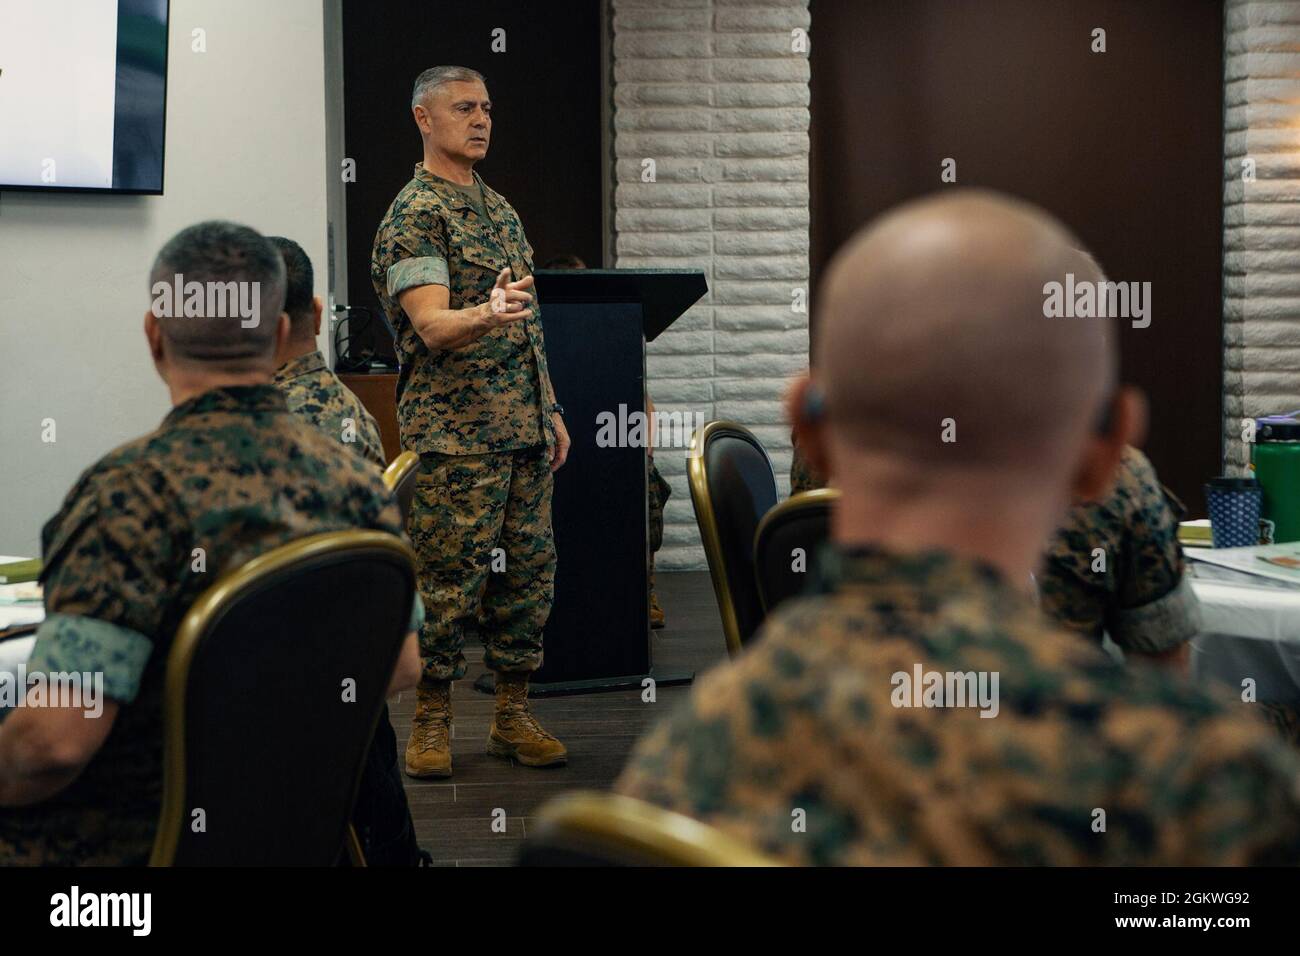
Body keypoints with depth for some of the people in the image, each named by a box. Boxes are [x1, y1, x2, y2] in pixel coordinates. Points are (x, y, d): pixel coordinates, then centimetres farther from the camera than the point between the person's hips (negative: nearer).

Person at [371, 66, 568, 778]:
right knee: (449, 580, -5)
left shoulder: (499, 207, 18)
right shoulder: (413, 215, -8)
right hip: (456, 436, -8)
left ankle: (513, 716, 18)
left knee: (529, 571, 9)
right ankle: (431, 724, 7)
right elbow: (432, 326, -20)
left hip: (525, 430, 8)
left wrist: (551, 407, 17)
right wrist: (485, 314, -40)